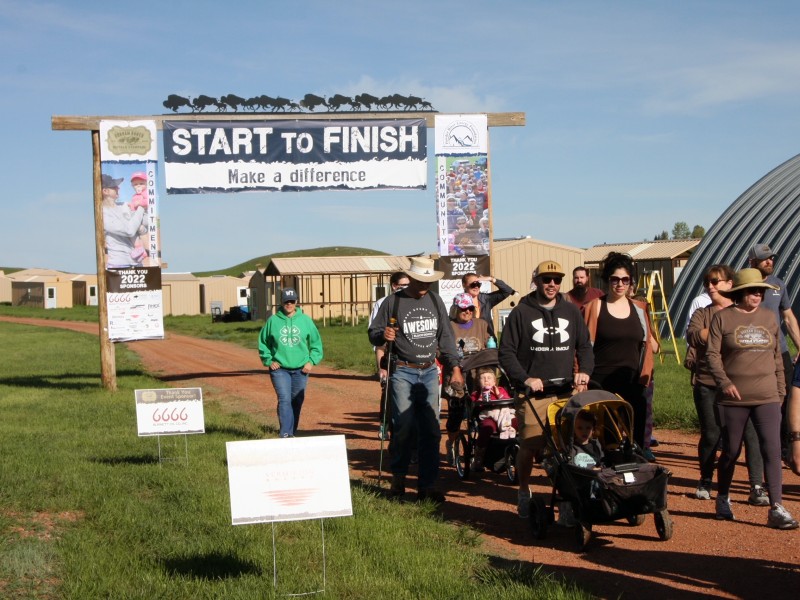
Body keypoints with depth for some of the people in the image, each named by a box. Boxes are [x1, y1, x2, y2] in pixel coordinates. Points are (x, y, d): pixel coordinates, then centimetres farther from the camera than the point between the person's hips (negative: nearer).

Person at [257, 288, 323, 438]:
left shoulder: (305, 320, 3)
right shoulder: (273, 321, 1)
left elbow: (316, 343, 10)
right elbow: (263, 343, 11)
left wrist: (311, 361, 1)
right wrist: (268, 361, 1)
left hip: (300, 369, 2)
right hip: (280, 369, -2)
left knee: (297, 402, 9)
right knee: (284, 399, -16)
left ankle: (292, 433, 21)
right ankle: (285, 434, -21)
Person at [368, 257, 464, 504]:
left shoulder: (435, 301, 10)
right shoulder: (393, 303, -3)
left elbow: (446, 336, 14)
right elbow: (373, 333, 0)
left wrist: (455, 367, 9)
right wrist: (383, 335, -23)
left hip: (430, 372, 4)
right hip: (403, 372, -4)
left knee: (431, 430, 1)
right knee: (404, 426, -10)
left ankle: (427, 485, 7)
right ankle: (398, 478, 8)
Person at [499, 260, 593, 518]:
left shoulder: (571, 311, 15)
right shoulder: (521, 312, 4)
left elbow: (584, 346, 18)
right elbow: (506, 352, 1)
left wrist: (584, 370, -1)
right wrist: (525, 379, -11)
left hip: (567, 391, 3)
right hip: (532, 393, -2)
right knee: (529, 446, -4)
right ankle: (524, 493, 18)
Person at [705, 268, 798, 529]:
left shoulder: (768, 318, 10)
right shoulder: (723, 317, -1)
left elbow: (777, 357, 17)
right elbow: (712, 354, -5)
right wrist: (724, 382, -17)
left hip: (766, 398, 2)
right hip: (733, 398, -2)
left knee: (772, 450, -9)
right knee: (731, 451, 8)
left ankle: (776, 509, -9)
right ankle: (723, 500, 30)